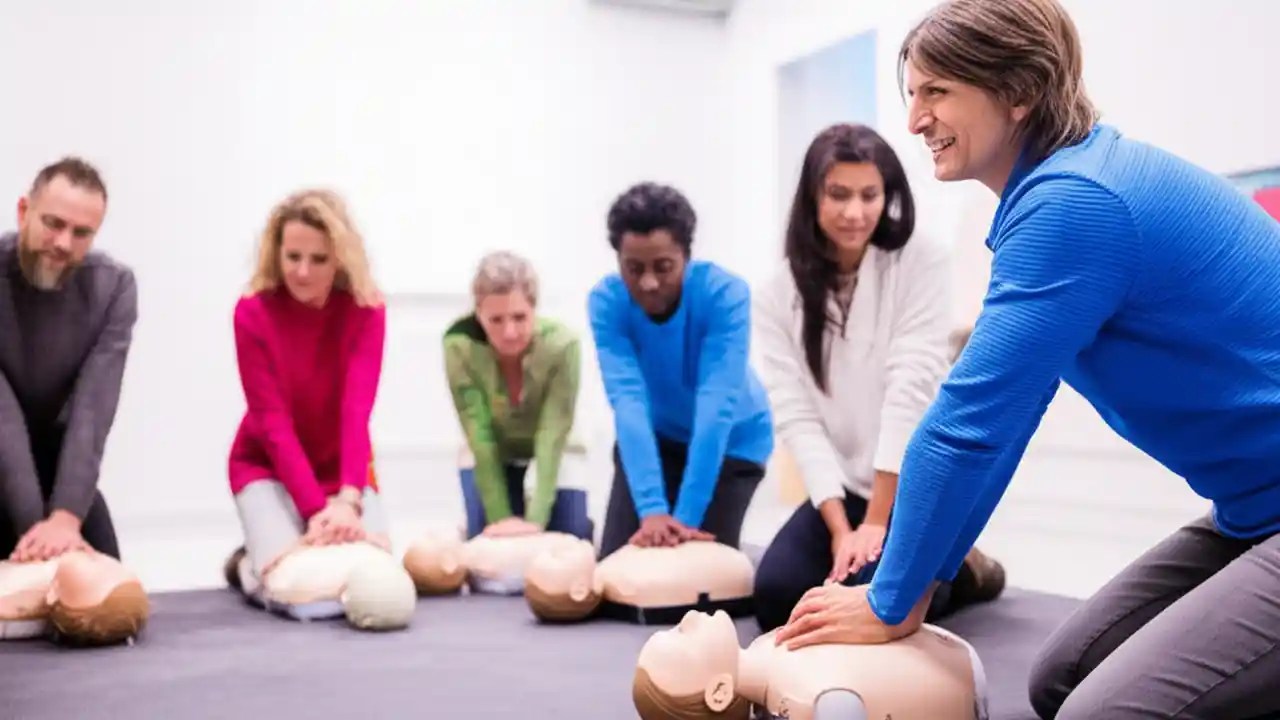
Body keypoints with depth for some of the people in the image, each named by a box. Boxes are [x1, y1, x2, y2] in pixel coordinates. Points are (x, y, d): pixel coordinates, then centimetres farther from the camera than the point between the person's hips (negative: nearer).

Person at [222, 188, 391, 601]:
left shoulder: (366, 309, -15)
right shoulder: (253, 312, -19)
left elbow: (357, 410, -25)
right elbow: (273, 423, -22)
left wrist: (348, 500, -39)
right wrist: (316, 509, -32)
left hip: (342, 466, 2)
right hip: (266, 464, -2)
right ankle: (247, 566, 16)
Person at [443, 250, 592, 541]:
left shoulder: (561, 344, -33)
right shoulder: (460, 345, -30)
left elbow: (553, 436, -32)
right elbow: (480, 437, -28)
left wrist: (536, 519, -37)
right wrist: (500, 517, -31)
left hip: (553, 455, 0)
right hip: (492, 455, 1)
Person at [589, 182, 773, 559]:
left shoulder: (725, 293, -32)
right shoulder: (606, 301, -25)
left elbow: (717, 405, -38)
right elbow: (628, 400, -35)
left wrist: (686, 516, -44)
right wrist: (652, 510, -45)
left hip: (731, 440, -2)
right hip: (653, 437, 2)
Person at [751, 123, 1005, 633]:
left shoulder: (921, 263, -10)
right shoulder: (778, 295, -1)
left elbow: (912, 388, -17)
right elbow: (796, 417, -8)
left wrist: (876, 522, -21)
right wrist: (841, 529, -18)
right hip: (843, 486, 4)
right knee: (776, 597, -15)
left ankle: (958, 571, 9)